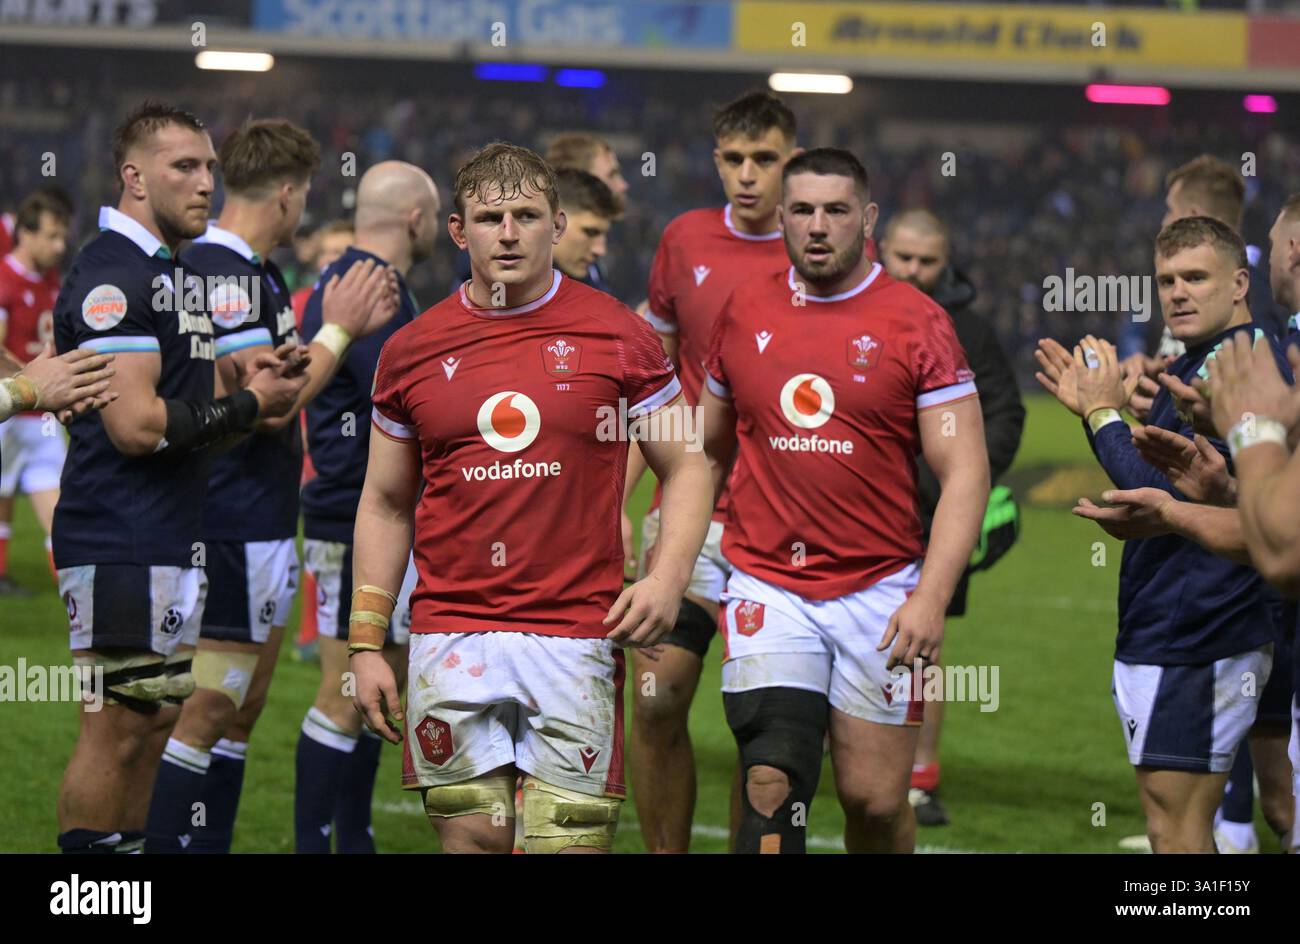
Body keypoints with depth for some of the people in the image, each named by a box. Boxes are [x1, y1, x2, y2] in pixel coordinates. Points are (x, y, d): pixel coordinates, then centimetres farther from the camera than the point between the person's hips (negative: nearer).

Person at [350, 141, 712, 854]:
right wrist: (365, 644, 9)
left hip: (576, 637, -2)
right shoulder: (412, 352, 7)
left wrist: (667, 580, -8)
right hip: (451, 631, 2)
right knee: (473, 836, 1)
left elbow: (686, 467, 8)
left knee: (573, 839, -5)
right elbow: (385, 505, 15)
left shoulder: (616, 335, 2)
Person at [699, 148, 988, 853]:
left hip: (880, 592, -1)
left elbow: (965, 472, -6)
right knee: (772, 789, -12)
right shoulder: (744, 314, 7)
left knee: (874, 797, 1)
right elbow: (708, 451, 21)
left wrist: (931, 598, -15)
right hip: (768, 589, 2)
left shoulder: (916, 324, -3)